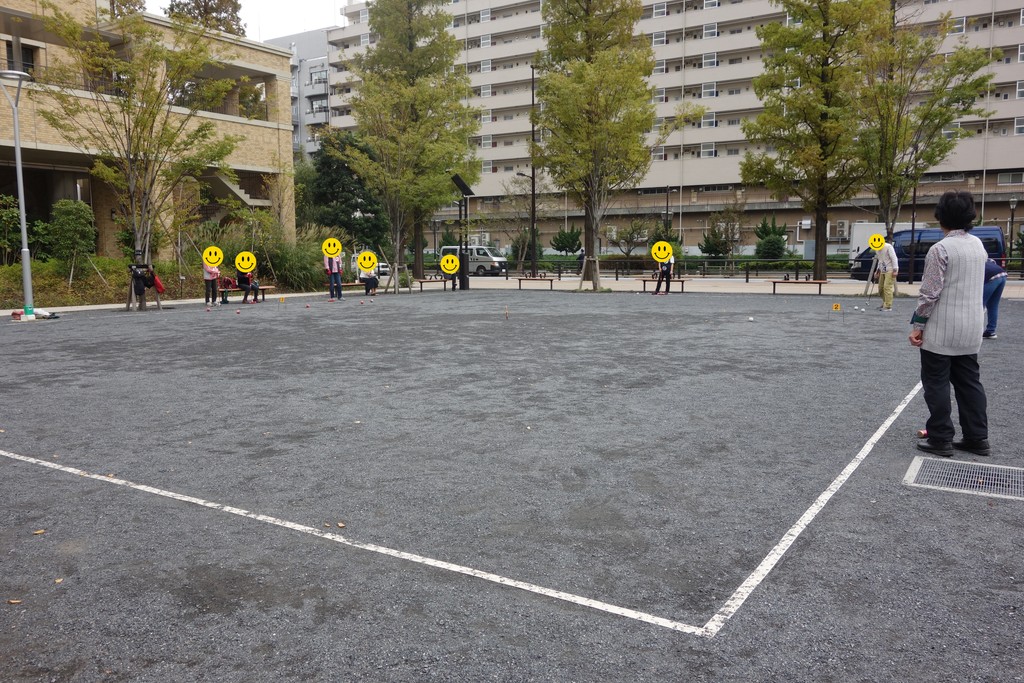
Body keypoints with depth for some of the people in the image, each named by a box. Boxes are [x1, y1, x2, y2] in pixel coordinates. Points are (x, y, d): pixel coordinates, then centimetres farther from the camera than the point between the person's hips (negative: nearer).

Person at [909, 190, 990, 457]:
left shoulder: (941, 249, -15)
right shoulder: (978, 245, 8)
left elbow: (930, 292, -16)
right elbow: (975, 284, 18)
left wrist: (918, 324, -10)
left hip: (942, 330, -7)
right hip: (971, 330, 7)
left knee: (937, 384, 2)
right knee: (969, 382, 13)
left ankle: (940, 439, 6)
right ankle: (977, 438, 18)